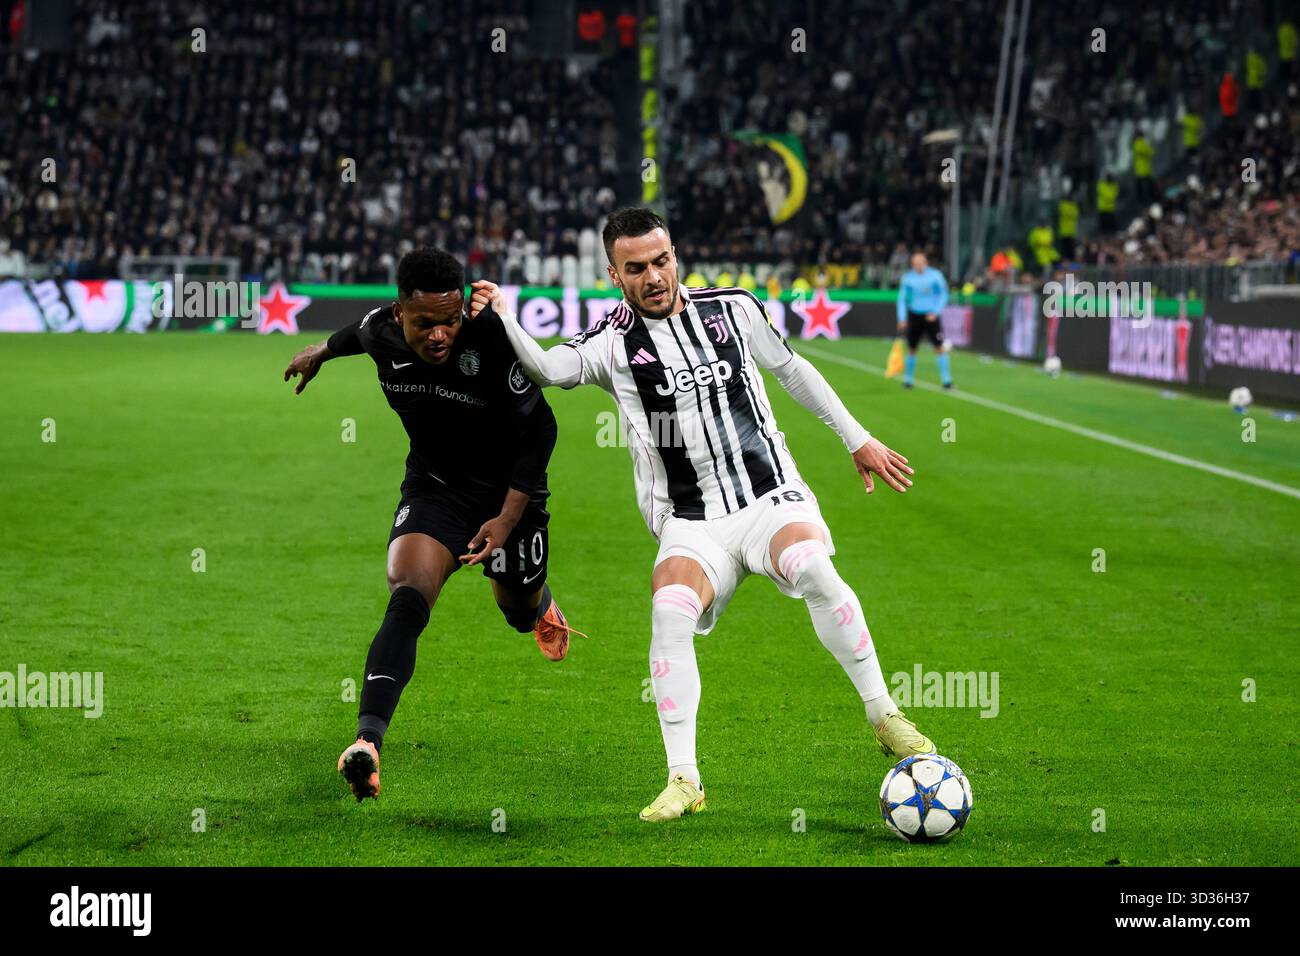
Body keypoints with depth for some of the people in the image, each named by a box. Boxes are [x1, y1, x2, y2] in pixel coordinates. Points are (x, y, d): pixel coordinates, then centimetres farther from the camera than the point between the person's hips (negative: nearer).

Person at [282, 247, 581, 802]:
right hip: (433, 490, 1)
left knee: (519, 611, 20)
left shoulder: (493, 341, -28)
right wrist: (323, 351, 35)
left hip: (508, 492, -1)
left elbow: (539, 430, -17)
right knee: (407, 599, -25)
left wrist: (508, 518, -22)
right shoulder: (382, 334, -16)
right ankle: (368, 740, -37)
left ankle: (540, 605, 62)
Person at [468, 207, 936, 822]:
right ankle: (684, 781, -20)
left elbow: (792, 369, 18)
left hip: (772, 498, 0)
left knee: (813, 568, -31)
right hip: (692, 526, 0)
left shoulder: (734, 308, 4)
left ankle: (883, 717, -18)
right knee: (670, 611, -28)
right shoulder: (613, 343, -3)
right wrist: (501, 320, -40)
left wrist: (857, 439, 21)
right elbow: (548, 368, -22)